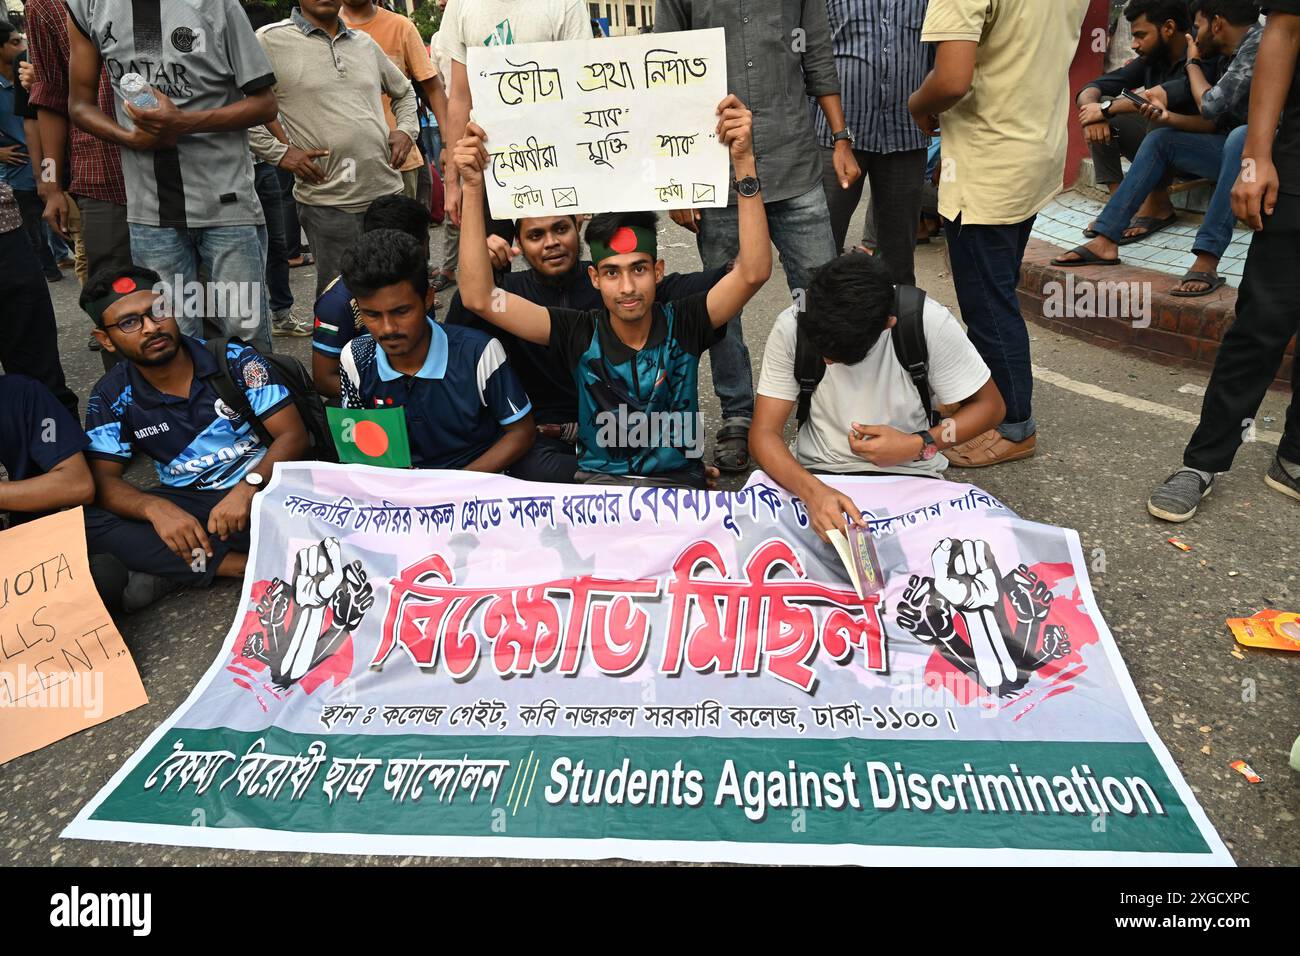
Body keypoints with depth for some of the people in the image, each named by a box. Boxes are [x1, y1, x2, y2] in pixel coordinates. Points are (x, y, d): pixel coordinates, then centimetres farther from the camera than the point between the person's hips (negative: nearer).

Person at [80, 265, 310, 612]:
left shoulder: (235, 359, -6)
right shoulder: (110, 398, -1)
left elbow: (292, 435, -11)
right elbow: (103, 479, -4)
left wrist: (248, 486, -29)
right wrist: (155, 508, -27)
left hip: (262, 484, -2)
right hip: (187, 505, 2)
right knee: (85, 522, -24)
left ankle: (171, 568, -23)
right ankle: (245, 564, -26)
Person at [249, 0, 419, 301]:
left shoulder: (365, 43, 15)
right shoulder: (271, 40, -2)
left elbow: (404, 92, 29)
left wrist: (407, 130, 11)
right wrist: (278, 152, -9)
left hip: (388, 193, 5)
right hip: (327, 204, -4)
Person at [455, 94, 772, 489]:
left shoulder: (683, 323, -4)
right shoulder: (580, 333, -4)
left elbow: (753, 272, -18)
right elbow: (479, 297, -10)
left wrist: (744, 161, -26)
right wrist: (473, 187, -16)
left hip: (678, 483, 0)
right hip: (595, 481, 0)